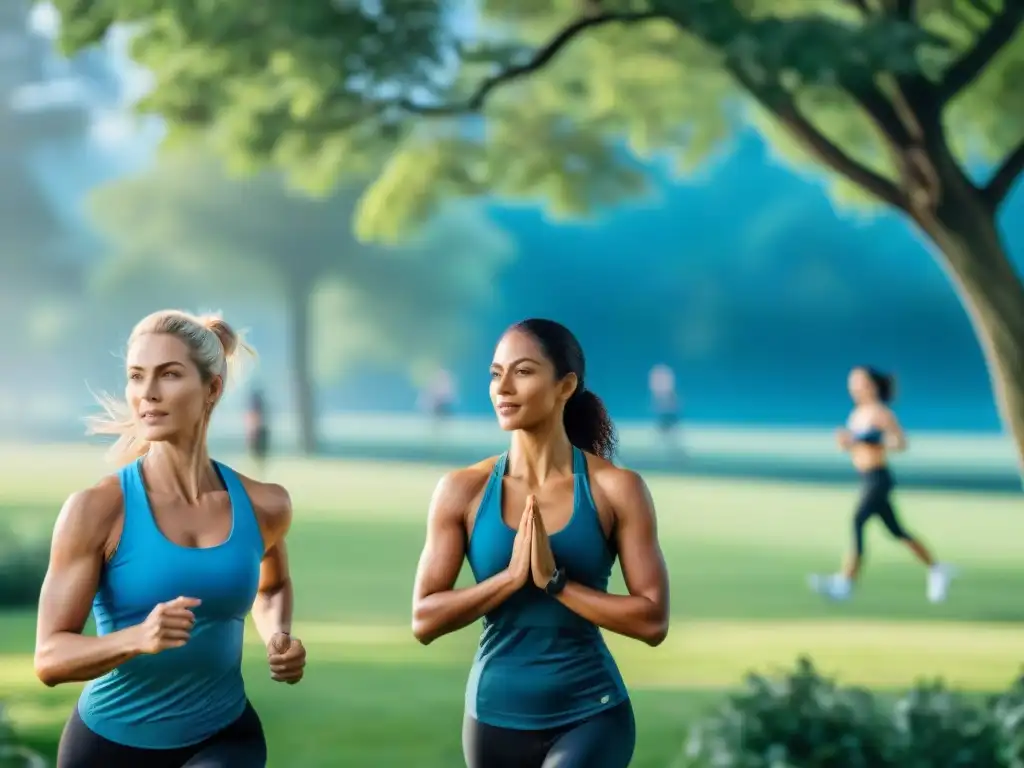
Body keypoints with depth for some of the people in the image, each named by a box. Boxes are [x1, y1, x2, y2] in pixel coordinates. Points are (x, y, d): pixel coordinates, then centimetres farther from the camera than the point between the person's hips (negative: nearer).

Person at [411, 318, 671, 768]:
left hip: (591, 714, -3)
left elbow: (652, 620, -11)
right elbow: (424, 620, -6)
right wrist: (511, 577, -18)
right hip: (496, 716, 3)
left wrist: (555, 580, -18)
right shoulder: (463, 491, -2)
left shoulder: (616, 489, -6)